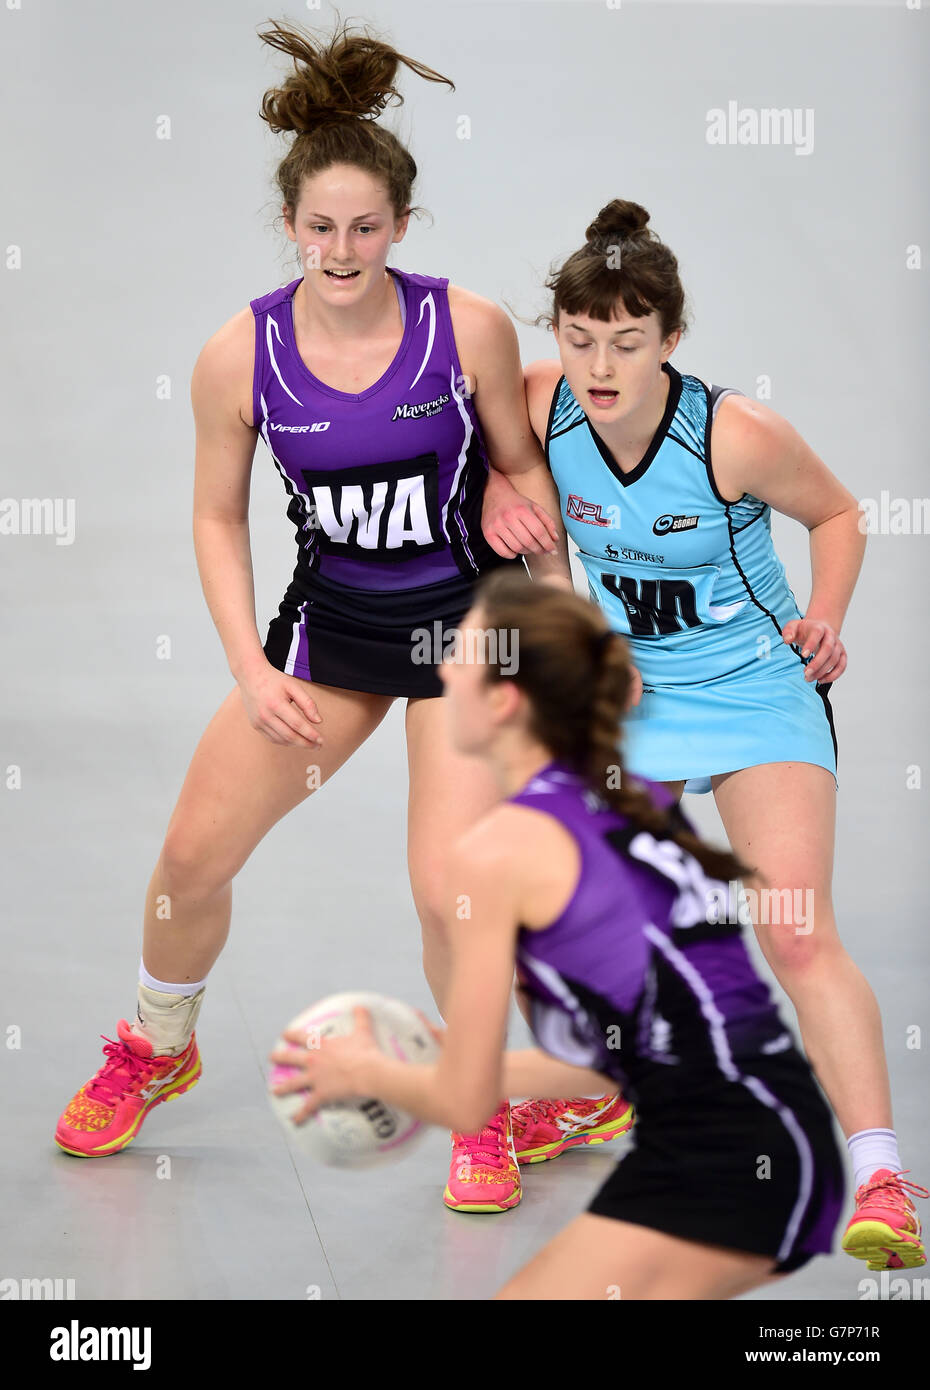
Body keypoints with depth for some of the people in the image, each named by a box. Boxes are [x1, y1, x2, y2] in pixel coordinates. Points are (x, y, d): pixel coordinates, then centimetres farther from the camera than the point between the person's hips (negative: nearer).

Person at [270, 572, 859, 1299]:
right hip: (787, 1143, 9)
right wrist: (464, 1064, 33)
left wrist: (363, 1071, 18)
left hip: (716, 1168, -9)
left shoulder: (496, 851, -8)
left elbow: (466, 1103, -2)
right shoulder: (638, 805, 16)